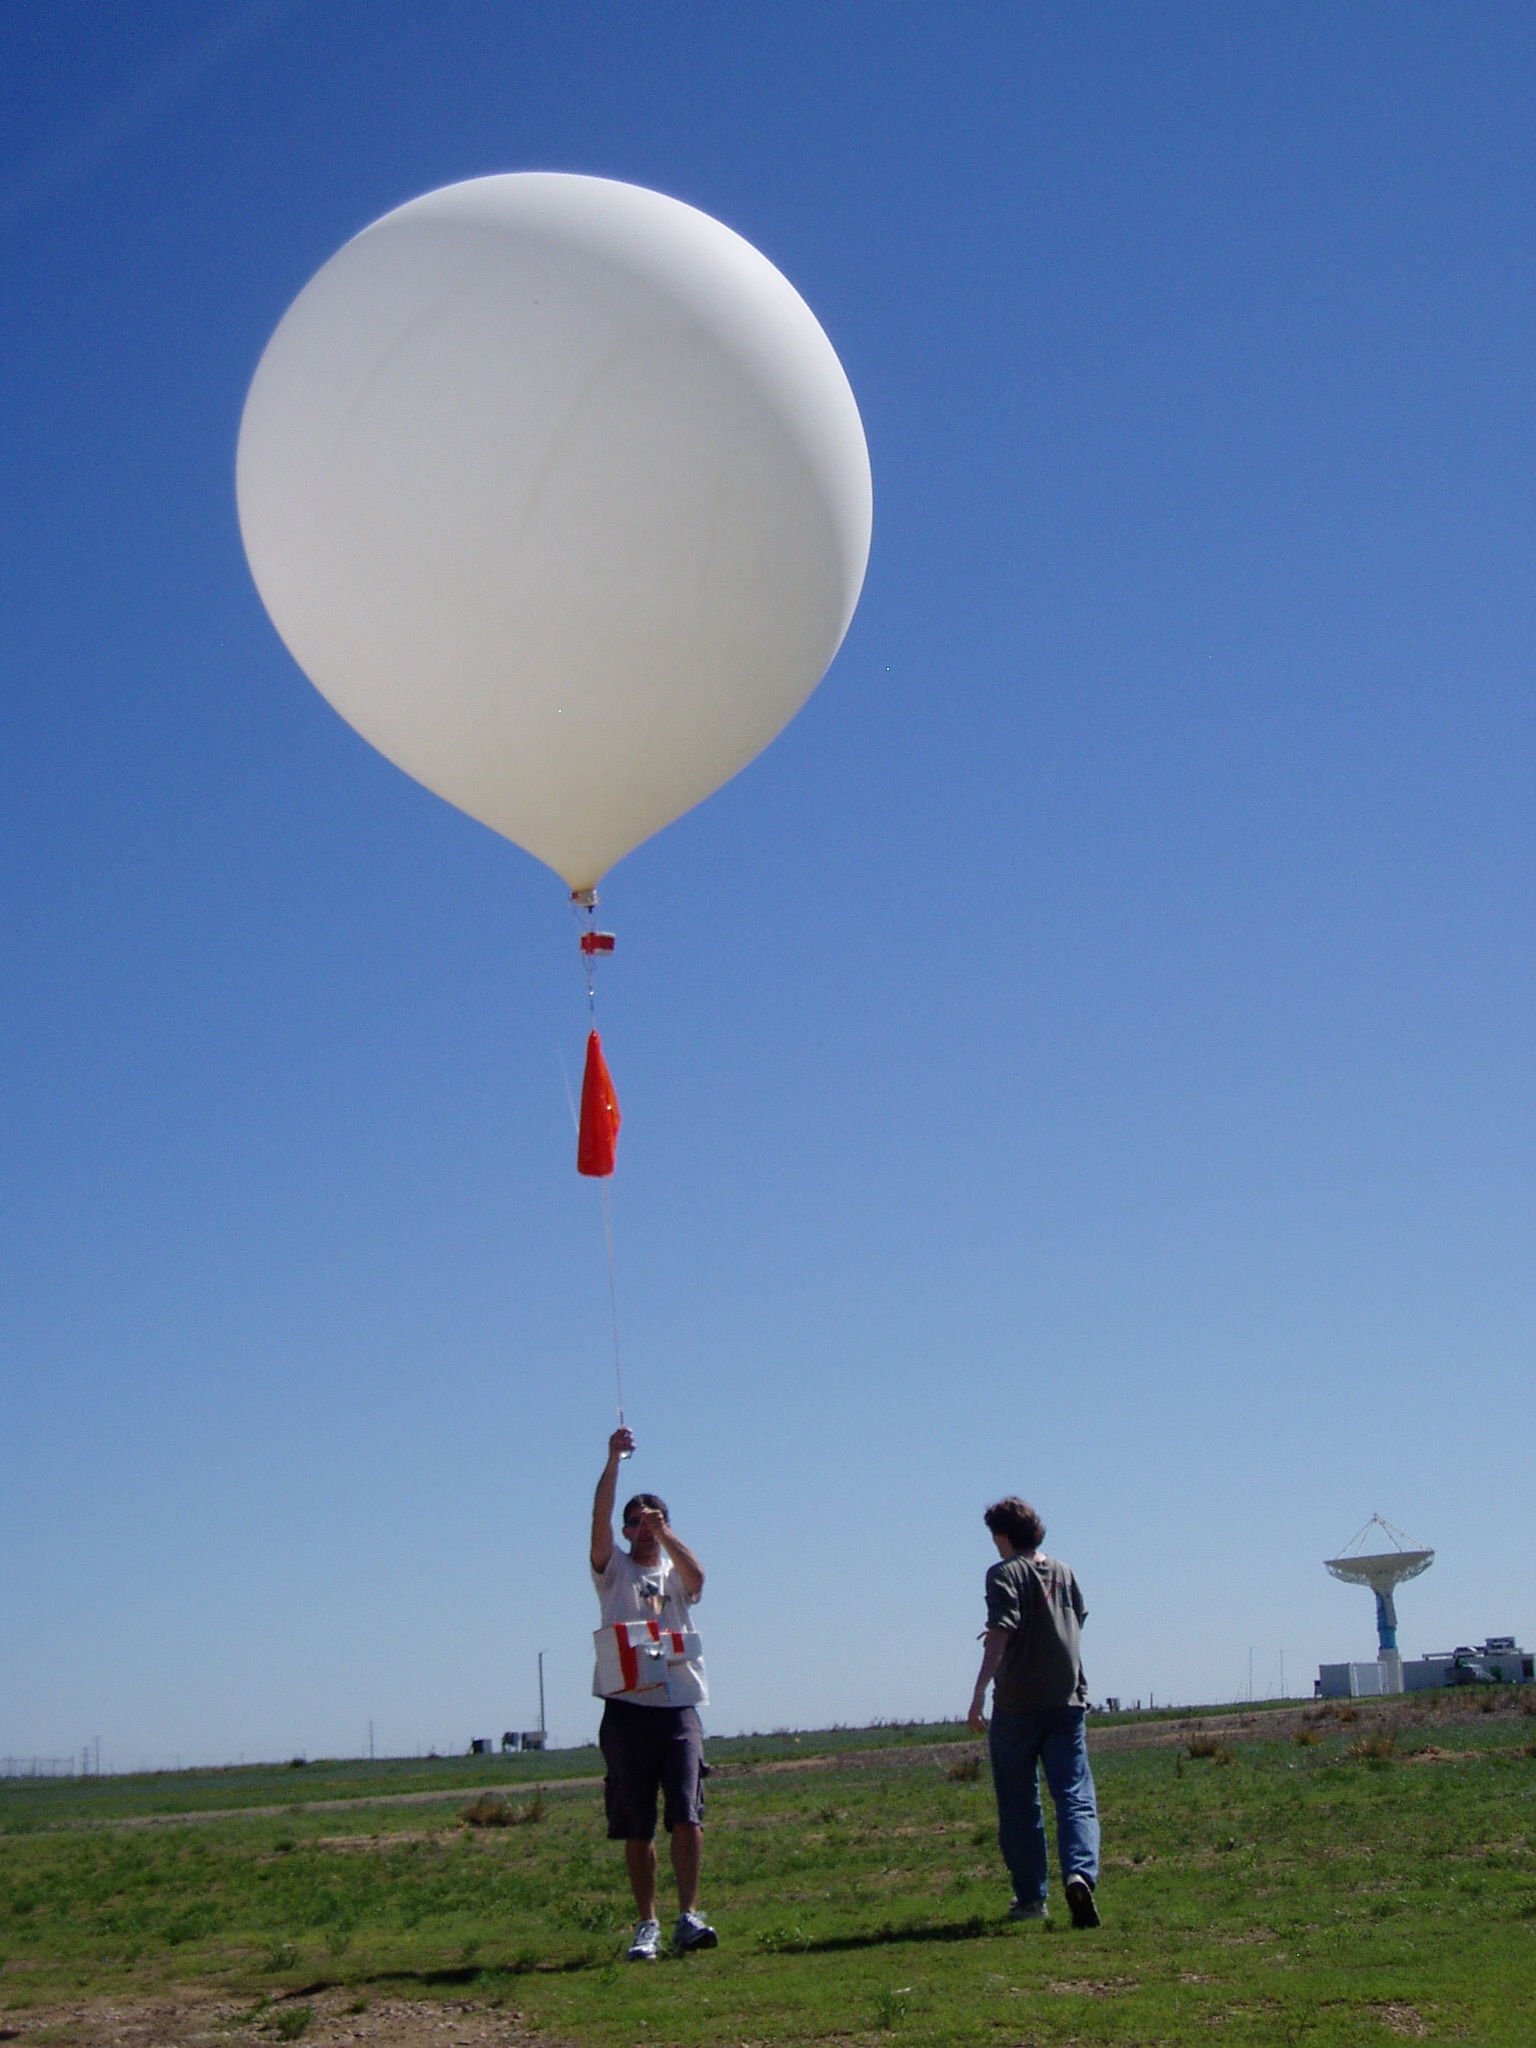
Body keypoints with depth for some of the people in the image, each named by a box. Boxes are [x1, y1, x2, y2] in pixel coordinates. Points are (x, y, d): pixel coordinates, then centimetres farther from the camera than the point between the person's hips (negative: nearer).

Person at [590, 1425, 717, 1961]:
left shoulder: (675, 1574, 14)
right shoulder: (613, 1570, 12)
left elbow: (697, 1576, -11)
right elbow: (598, 1520, -6)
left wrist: (663, 1532, -17)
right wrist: (613, 1460, -15)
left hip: (677, 1706, 0)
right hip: (626, 1709, 0)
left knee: (687, 1815, -11)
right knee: (636, 1828, 2)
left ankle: (688, 1917, -8)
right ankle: (647, 1925, 10)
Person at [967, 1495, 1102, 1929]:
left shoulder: (1004, 1573, -6)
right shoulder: (1063, 1571, 12)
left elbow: (1000, 1632, -18)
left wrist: (979, 1693, -21)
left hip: (1017, 1704, -4)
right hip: (1068, 1700, 4)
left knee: (1019, 1805, 8)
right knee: (1076, 1797, -2)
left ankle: (1030, 1897, 10)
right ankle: (1080, 1873, -25)